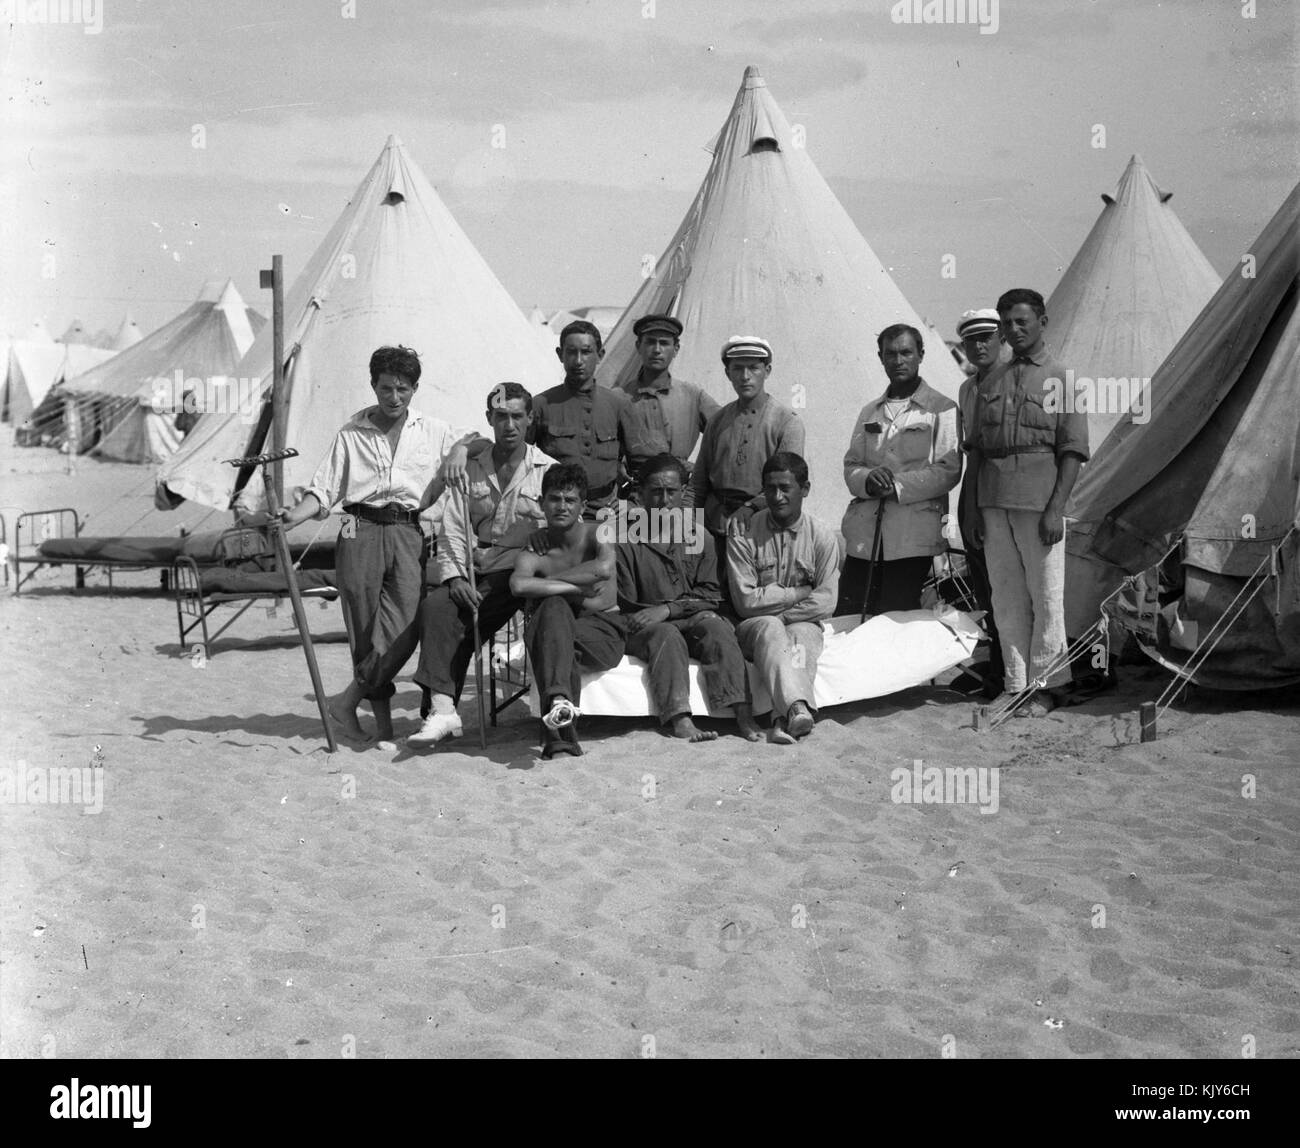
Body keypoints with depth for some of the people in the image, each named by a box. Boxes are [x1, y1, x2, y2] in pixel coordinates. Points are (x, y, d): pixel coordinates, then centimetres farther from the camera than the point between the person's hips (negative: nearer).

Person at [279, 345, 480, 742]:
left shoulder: (433, 431, 18)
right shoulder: (351, 434, 14)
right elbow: (324, 490, 9)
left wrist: (460, 449, 5)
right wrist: (295, 515, -10)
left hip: (408, 533, 1)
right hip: (361, 531, -1)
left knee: (404, 627, -16)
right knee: (365, 630, -5)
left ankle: (347, 702, -3)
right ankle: (383, 719, 4)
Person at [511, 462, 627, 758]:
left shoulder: (597, 535, 0)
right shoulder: (534, 548, 0)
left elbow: (604, 569, -25)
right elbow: (518, 585, -24)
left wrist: (547, 580, -17)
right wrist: (575, 588, -22)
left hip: (603, 633, -1)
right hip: (553, 630, 1)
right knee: (554, 606, -33)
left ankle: (555, 730, -37)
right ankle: (559, 700, -49)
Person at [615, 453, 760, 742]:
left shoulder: (698, 534, 11)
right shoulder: (625, 536, 0)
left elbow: (710, 595, 3)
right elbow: (624, 608, -2)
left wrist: (668, 609, -12)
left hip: (691, 620, 3)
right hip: (643, 629, -2)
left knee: (715, 626, -28)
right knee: (667, 636, -34)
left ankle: (743, 714, -37)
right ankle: (679, 719, -46)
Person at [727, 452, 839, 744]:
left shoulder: (822, 536, 0)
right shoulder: (744, 535, -3)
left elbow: (825, 603, -5)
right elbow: (746, 601, -9)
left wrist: (776, 612, -12)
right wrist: (799, 593, -9)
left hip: (802, 624, 1)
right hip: (752, 628, -1)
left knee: (801, 636, -33)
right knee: (769, 628, -34)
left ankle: (784, 719, -53)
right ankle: (797, 708, -57)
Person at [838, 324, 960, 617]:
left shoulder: (942, 410, 4)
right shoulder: (869, 412, 21)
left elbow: (948, 471, -5)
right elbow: (850, 466, 15)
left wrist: (898, 485, -15)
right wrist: (868, 480, -9)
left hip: (913, 536, -4)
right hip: (864, 534, 4)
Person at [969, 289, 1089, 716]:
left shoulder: (1062, 379, 1)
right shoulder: (991, 380, 14)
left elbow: (1072, 452, -4)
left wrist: (1056, 508, -13)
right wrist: (977, 508, 9)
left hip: (1039, 500, -4)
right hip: (995, 500, 4)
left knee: (1046, 595, -1)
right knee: (1006, 597, 8)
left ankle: (1042, 687, 8)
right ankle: (1014, 685, 16)